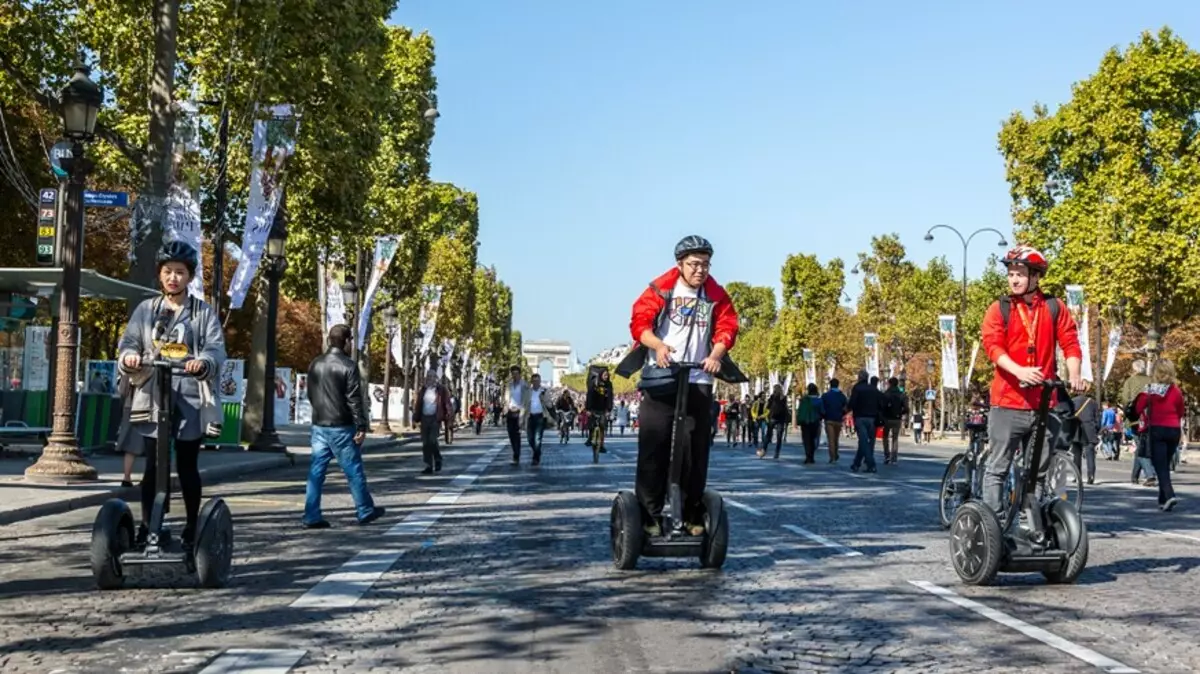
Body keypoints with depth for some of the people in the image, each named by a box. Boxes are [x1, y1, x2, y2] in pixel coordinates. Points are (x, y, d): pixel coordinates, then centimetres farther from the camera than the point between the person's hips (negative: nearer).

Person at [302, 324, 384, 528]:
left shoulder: (315, 364, 6)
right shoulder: (348, 366, -13)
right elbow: (354, 399, -15)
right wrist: (361, 426, -12)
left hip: (319, 425, 6)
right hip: (341, 427, -6)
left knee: (316, 471, 5)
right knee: (353, 470, 6)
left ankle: (312, 517, 2)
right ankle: (365, 511, 16)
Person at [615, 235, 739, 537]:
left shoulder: (716, 295, 8)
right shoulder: (661, 289, -2)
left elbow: (727, 327, 2)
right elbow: (640, 322, -10)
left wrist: (716, 354, -19)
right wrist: (658, 345, -29)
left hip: (699, 379, 3)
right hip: (660, 378, -3)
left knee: (696, 449, 6)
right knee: (654, 447, -3)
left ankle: (693, 515, 13)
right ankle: (649, 515, 2)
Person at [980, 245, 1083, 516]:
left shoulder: (1055, 308, 9)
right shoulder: (999, 309, 4)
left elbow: (1070, 343, 4)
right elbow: (992, 345, -8)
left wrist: (1074, 374, -15)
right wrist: (1019, 371, -25)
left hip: (1043, 403, 2)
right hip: (1008, 402, -2)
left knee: (1039, 469, 9)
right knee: (998, 467, 0)